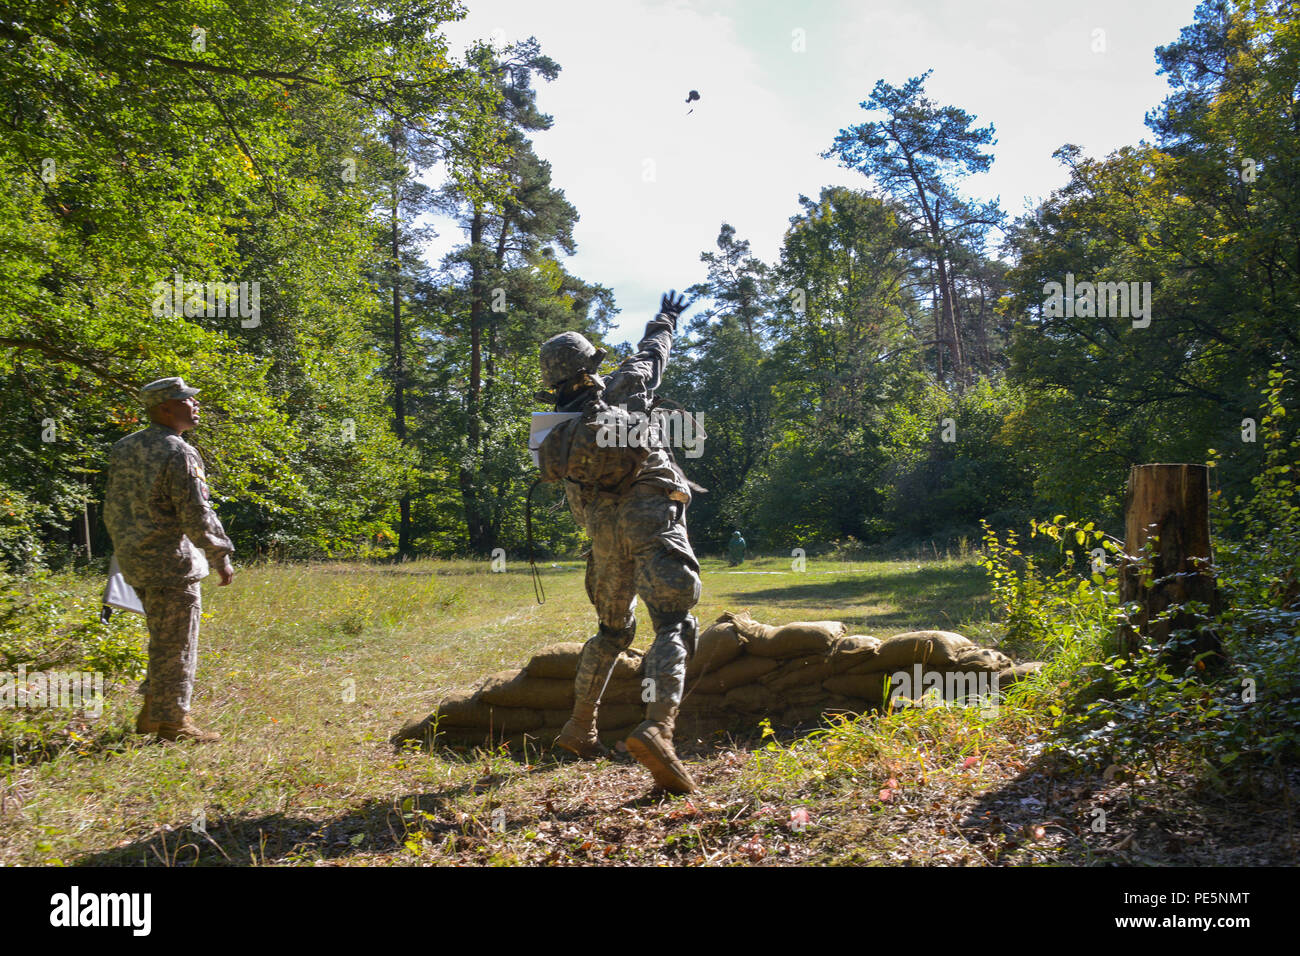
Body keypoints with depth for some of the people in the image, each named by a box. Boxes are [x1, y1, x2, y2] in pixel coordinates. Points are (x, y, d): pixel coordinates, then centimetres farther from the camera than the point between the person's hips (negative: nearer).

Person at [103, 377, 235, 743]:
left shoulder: (124, 448, 10)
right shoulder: (178, 454, -17)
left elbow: (112, 507, 16)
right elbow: (196, 516, -18)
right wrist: (221, 556, -8)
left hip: (135, 561, 9)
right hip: (170, 561, -9)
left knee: (165, 641, 21)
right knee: (176, 645, 1)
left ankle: (153, 712, 26)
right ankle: (172, 722, 8)